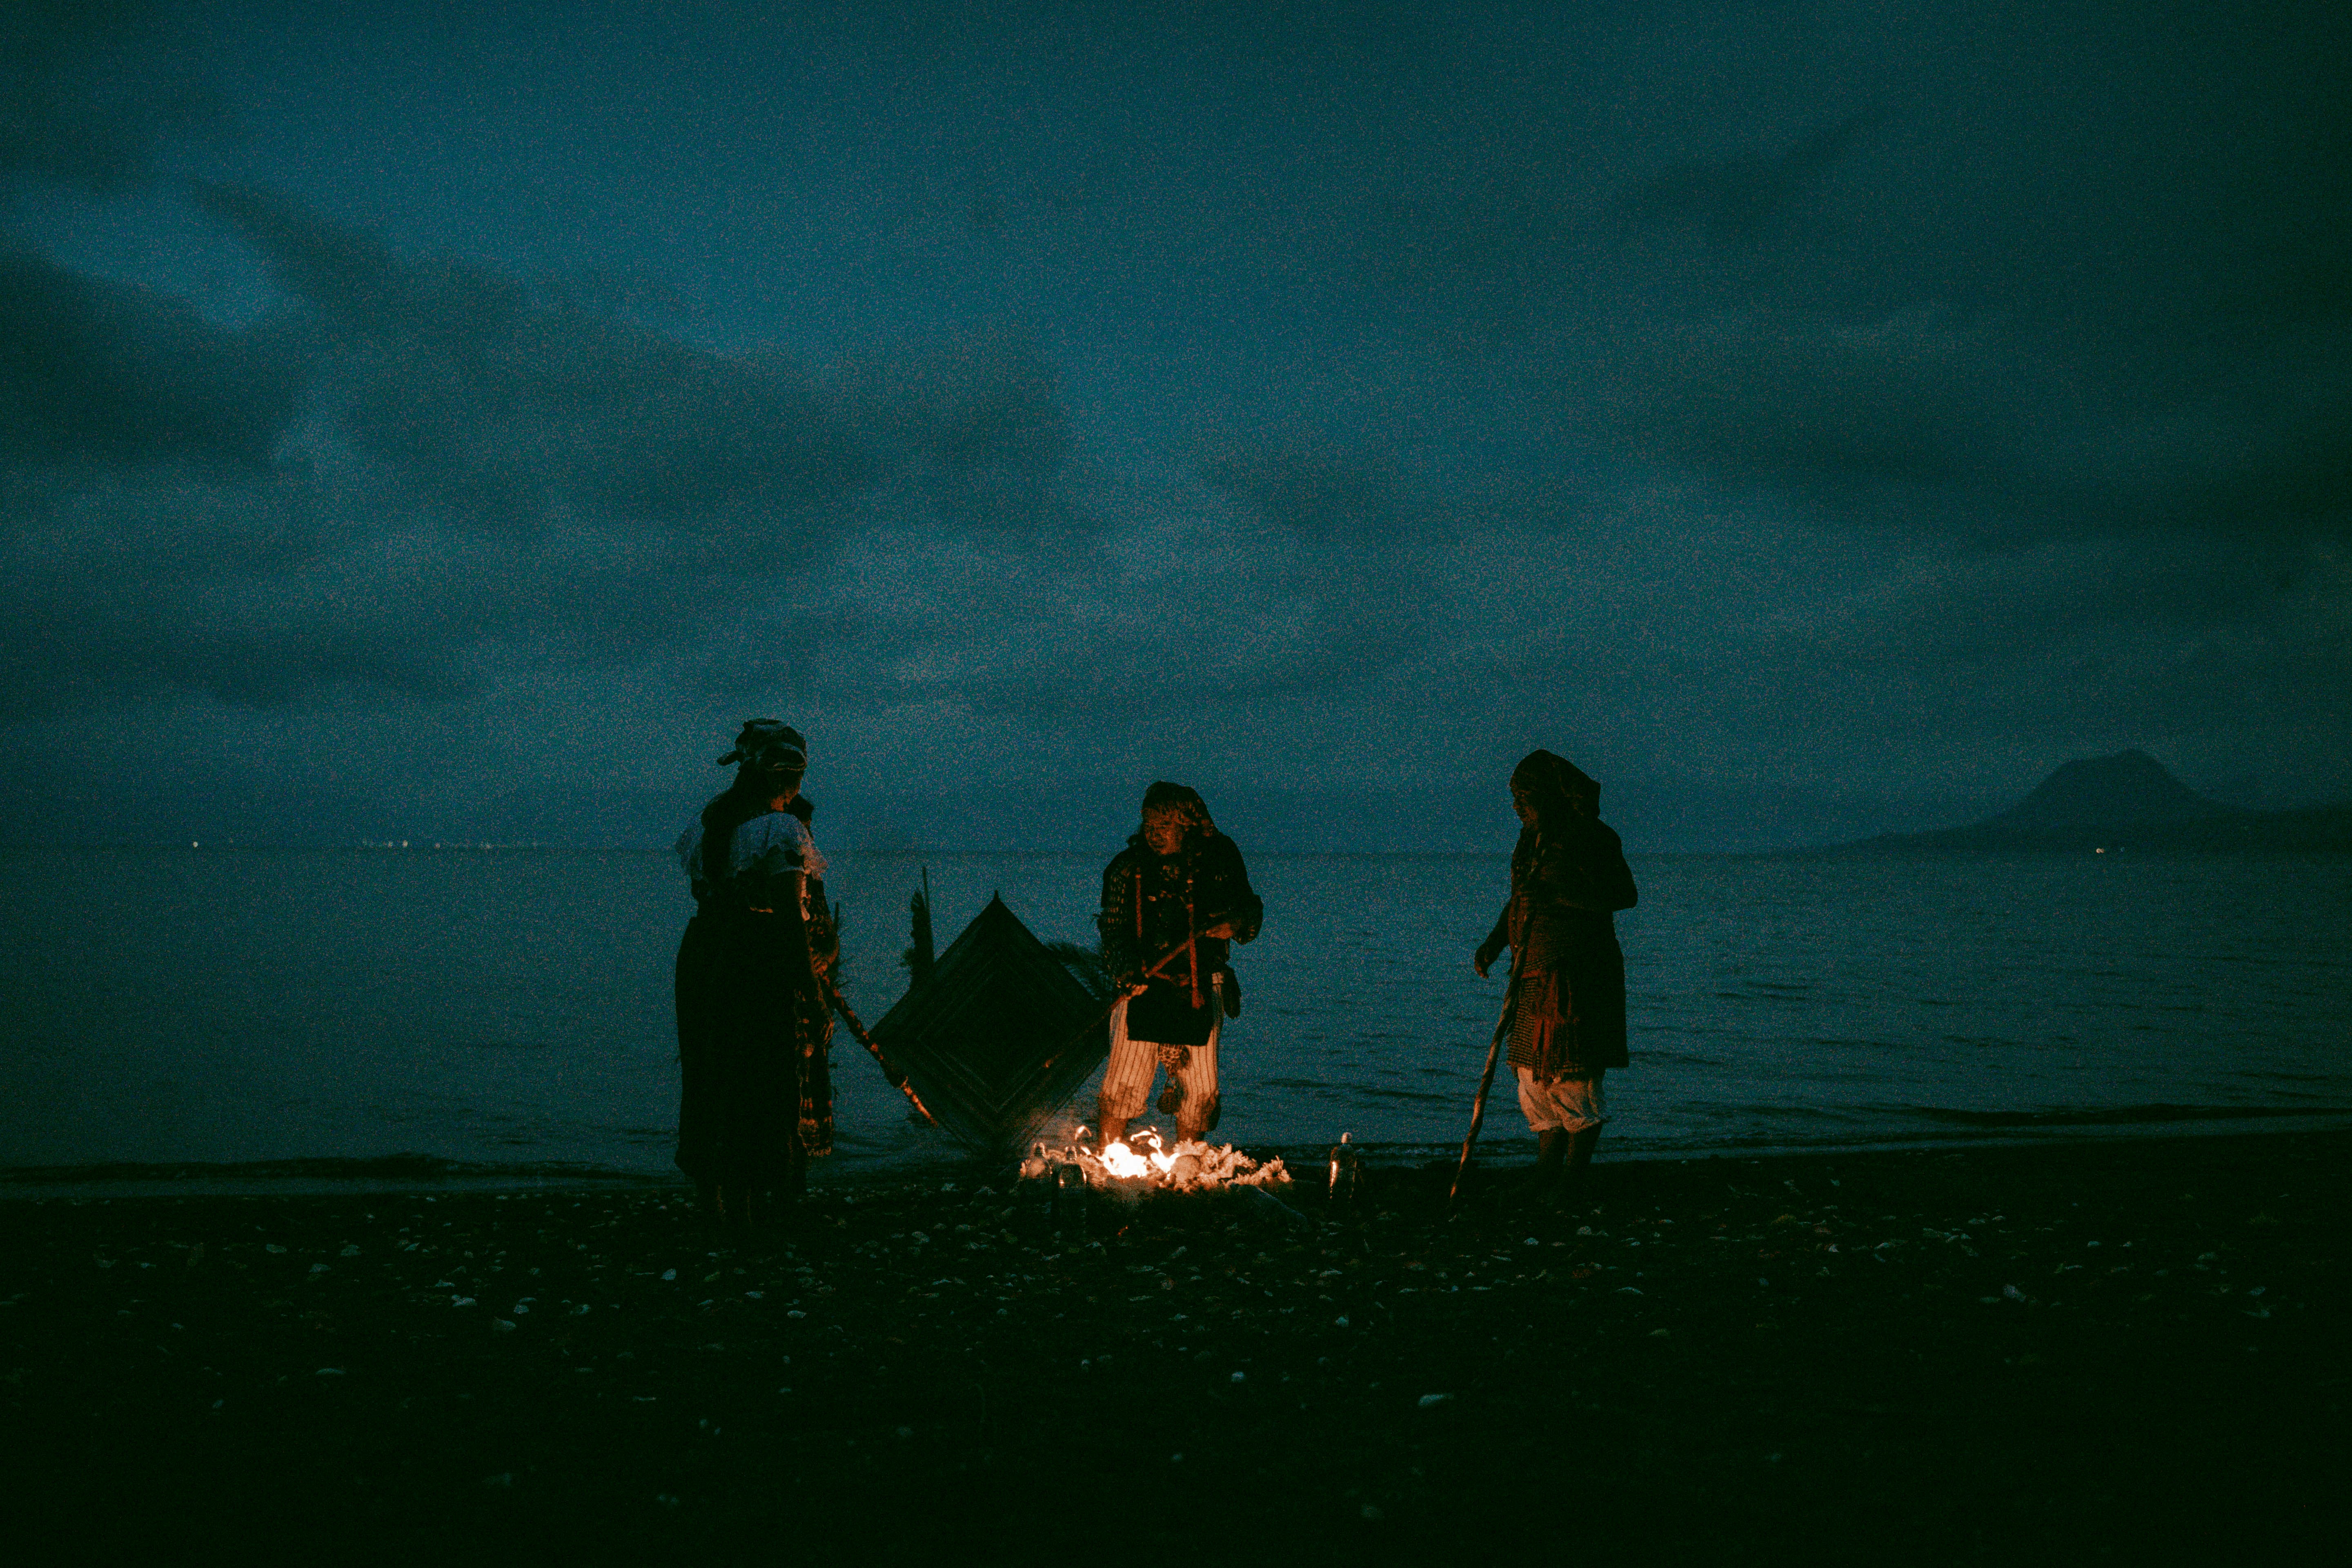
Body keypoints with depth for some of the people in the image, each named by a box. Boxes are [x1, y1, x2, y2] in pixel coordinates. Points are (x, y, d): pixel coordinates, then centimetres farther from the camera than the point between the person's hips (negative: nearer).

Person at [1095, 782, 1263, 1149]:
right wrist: (1126, 972, -16)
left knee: (1201, 1090, 6)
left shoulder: (1219, 861, 1)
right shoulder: (1128, 867, 0)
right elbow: (1113, 929, 2)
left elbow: (1251, 909, 13)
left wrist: (1235, 924, -11)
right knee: (1124, 1086, -6)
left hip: (1200, 991, 1)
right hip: (1143, 988, -1)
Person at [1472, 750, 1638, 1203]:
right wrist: (1494, 943, 13)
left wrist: (1555, 894, -24)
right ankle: (1543, 1187, 20)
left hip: (1576, 976, -9)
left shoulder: (1589, 838, -12)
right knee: (1536, 1079, 11)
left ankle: (1571, 1189, 2)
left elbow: (1624, 894, -22)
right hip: (1534, 975, 9)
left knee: (1573, 1082, -6)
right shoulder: (1535, 836, 14)